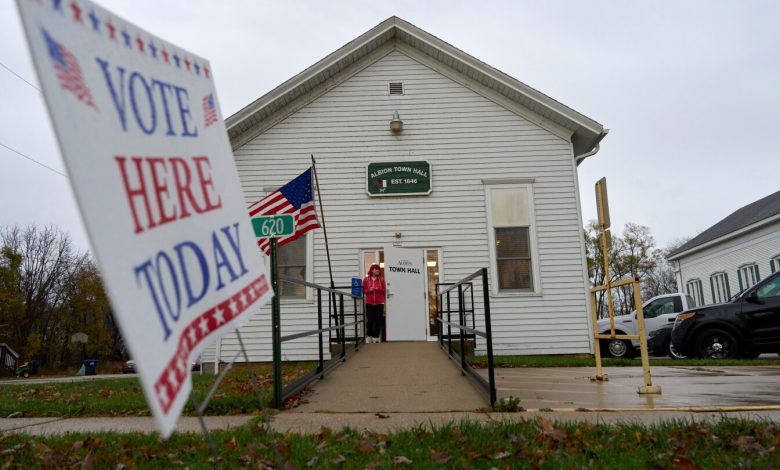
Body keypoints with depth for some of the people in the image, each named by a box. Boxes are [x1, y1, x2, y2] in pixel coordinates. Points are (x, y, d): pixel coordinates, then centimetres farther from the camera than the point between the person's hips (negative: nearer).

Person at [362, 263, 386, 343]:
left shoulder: (381, 279, 3)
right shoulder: (366, 279, 1)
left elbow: (384, 290, 6)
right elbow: (363, 290, 4)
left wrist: (378, 289, -11)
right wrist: (370, 290, -14)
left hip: (379, 303, 1)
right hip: (369, 303, -1)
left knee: (378, 321, 0)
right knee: (370, 320, -1)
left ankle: (376, 336, 11)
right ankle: (369, 336, 14)